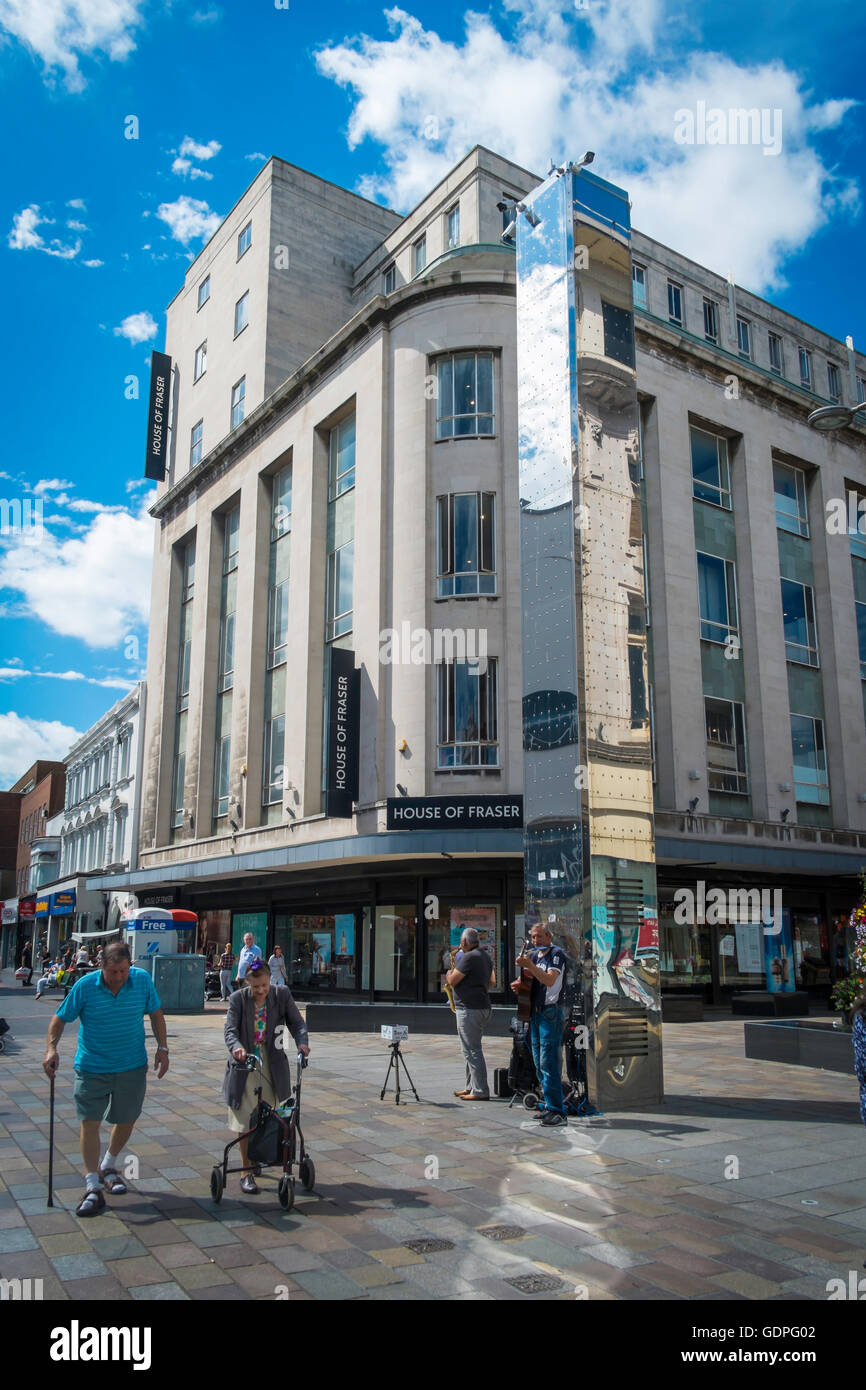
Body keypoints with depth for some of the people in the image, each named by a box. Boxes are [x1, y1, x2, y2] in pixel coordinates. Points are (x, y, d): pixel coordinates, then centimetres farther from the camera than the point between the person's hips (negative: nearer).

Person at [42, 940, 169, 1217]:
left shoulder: (143, 980, -10)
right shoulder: (85, 986, -14)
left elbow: (156, 1013, 4)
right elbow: (60, 1018, -6)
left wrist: (162, 1048, 0)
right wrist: (51, 1048, -20)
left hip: (132, 1067, 2)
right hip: (92, 1067, -2)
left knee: (126, 1120, 14)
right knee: (90, 1122, -4)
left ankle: (109, 1168, 39)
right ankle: (93, 1187, 6)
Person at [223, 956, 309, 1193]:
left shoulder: (282, 994, -5)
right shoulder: (238, 999, -8)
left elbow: (296, 1022, -4)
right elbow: (230, 1030, -16)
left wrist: (302, 1042, -24)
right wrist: (237, 1047, -37)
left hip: (272, 1066, 2)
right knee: (245, 1122, 0)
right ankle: (246, 1172, 12)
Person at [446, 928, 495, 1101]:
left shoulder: (468, 957, -16)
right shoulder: (485, 956, 14)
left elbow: (452, 981, -14)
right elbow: (492, 981, 25)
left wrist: (450, 972, 5)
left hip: (469, 1009, -10)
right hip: (483, 1007, 10)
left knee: (472, 1051, -6)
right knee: (472, 1049, 17)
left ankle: (480, 1091, -5)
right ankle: (471, 1087, 24)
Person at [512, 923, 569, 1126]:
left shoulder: (556, 953, -9)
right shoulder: (534, 954, 16)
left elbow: (550, 980, -22)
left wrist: (529, 965, -29)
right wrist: (520, 984, 4)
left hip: (551, 1012, -9)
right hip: (535, 1011, 9)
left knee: (549, 1062, -11)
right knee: (539, 1064, 11)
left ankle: (556, 1111, -8)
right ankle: (549, 1106, 19)